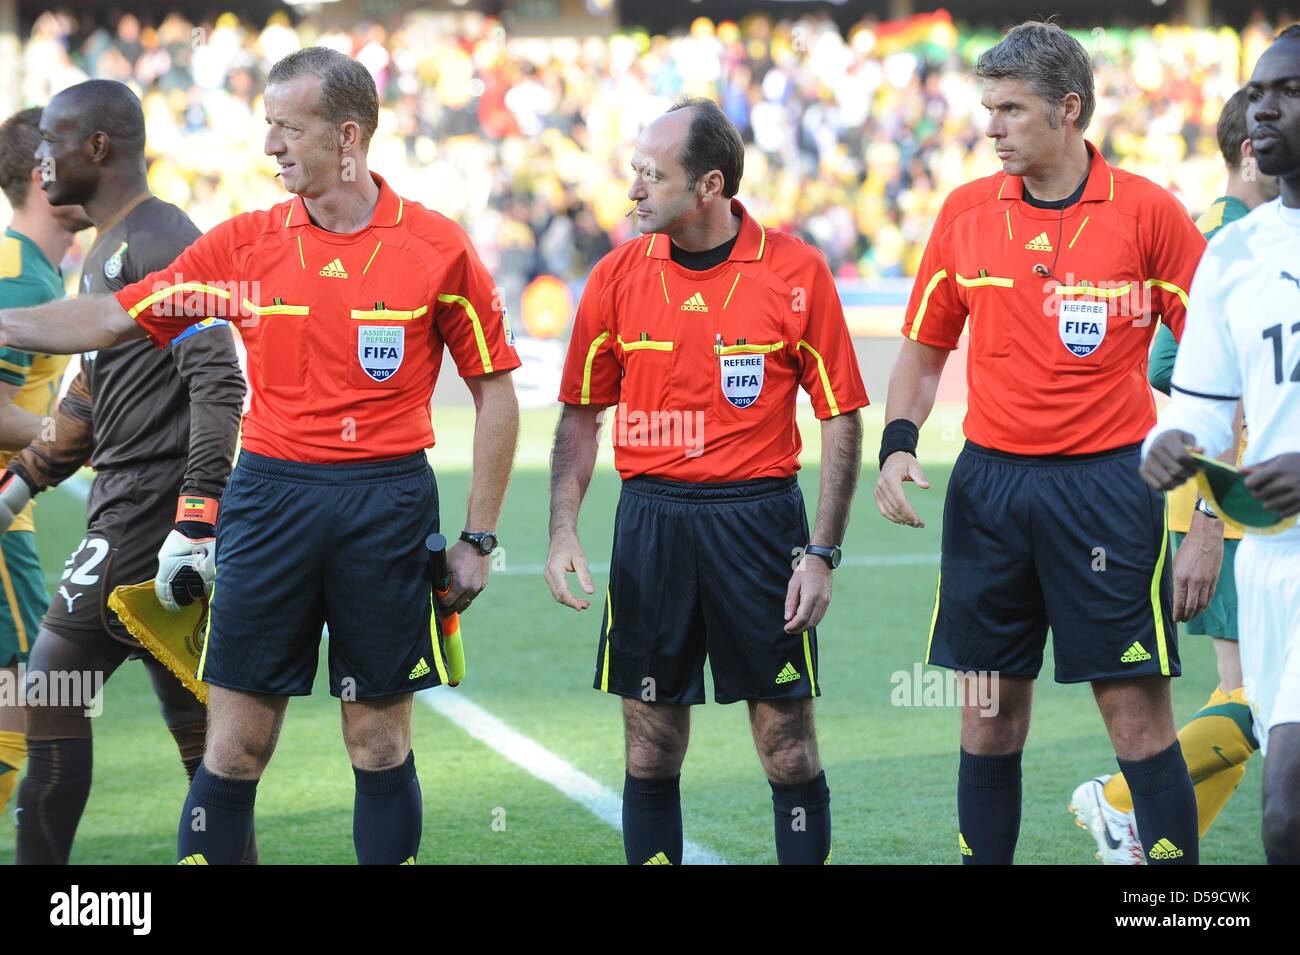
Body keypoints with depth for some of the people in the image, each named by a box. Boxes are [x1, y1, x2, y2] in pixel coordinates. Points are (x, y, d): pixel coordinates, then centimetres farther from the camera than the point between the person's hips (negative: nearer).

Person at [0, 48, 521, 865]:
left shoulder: (438, 248, -2)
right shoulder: (244, 245, 4)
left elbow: (495, 391, 2)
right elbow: (117, 317, 8)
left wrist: (479, 538, 0)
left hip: (388, 505, -2)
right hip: (271, 493, 2)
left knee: (380, 743, 5)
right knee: (235, 745, 1)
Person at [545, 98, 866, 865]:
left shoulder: (796, 272, -5)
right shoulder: (618, 276, 3)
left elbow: (841, 419, -2)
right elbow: (581, 414, 11)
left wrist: (822, 553, -7)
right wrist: (564, 529, 0)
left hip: (759, 517, -2)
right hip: (650, 521, 2)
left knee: (789, 746, 1)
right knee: (651, 749, 6)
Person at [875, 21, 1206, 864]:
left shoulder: (1146, 211, -5)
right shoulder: (966, 213, 5)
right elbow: (924, 350, 15)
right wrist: (898, 443, -2)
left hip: (1108, 481, -3)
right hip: (989, 482, 4)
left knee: (1138, 713, -4)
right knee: (988, 720, 8)